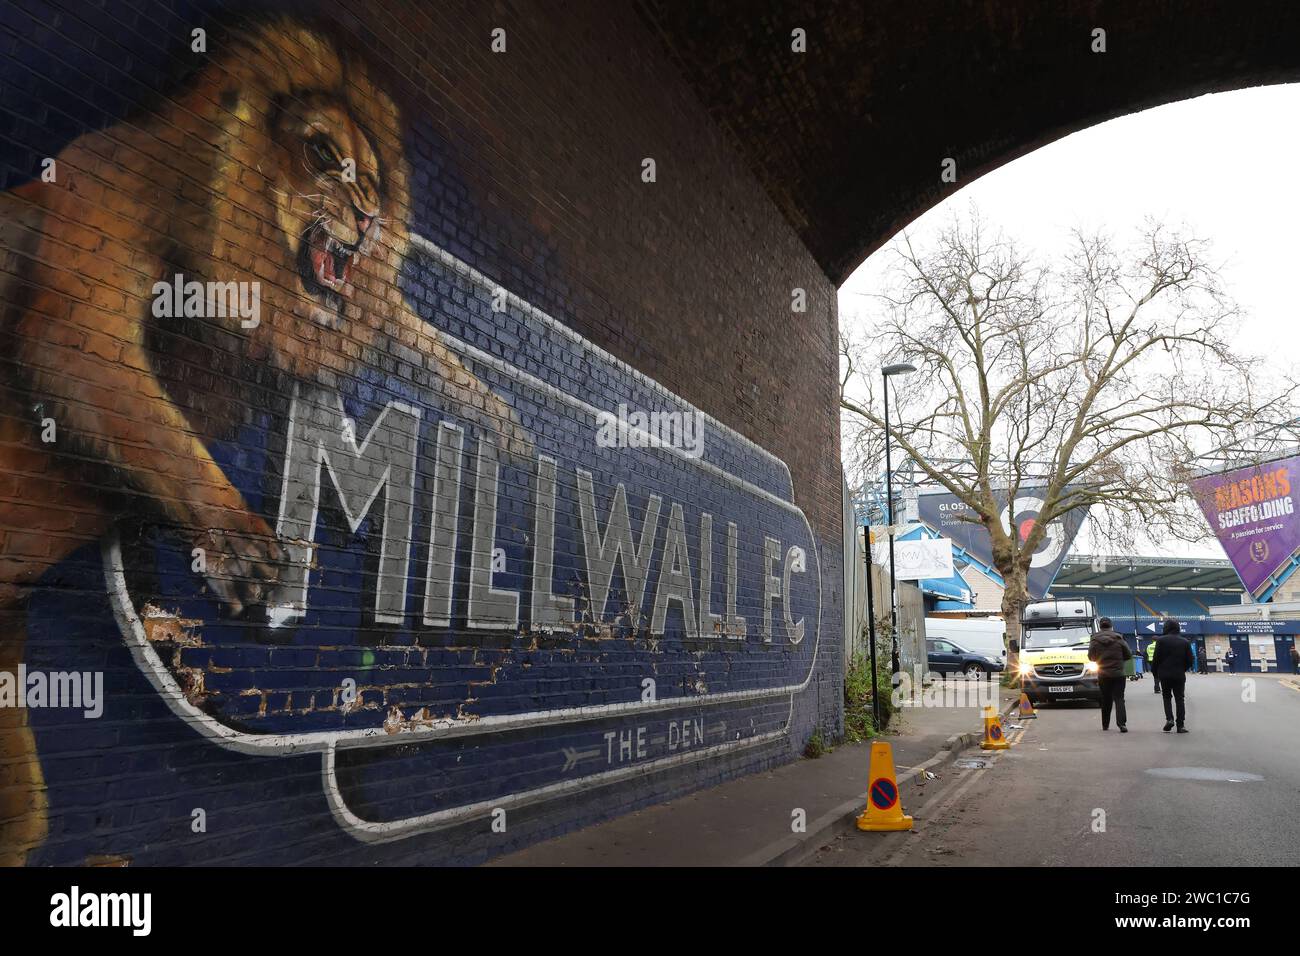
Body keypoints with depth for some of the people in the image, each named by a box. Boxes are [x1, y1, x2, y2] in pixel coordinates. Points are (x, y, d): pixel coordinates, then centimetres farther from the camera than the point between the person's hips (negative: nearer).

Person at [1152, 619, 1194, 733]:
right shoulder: (1185, 642, 3)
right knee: (1179, 699, 7)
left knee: (1167, 697, 12)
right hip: (1179, 675, 2)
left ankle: (1169, 718, -6)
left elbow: (1156, 658, -8)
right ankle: (1180, 725, 3)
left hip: (1165, 675, -2)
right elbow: (1189, 660, 4)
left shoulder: (1161, 640, -6)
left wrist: (1156, 672, 5)